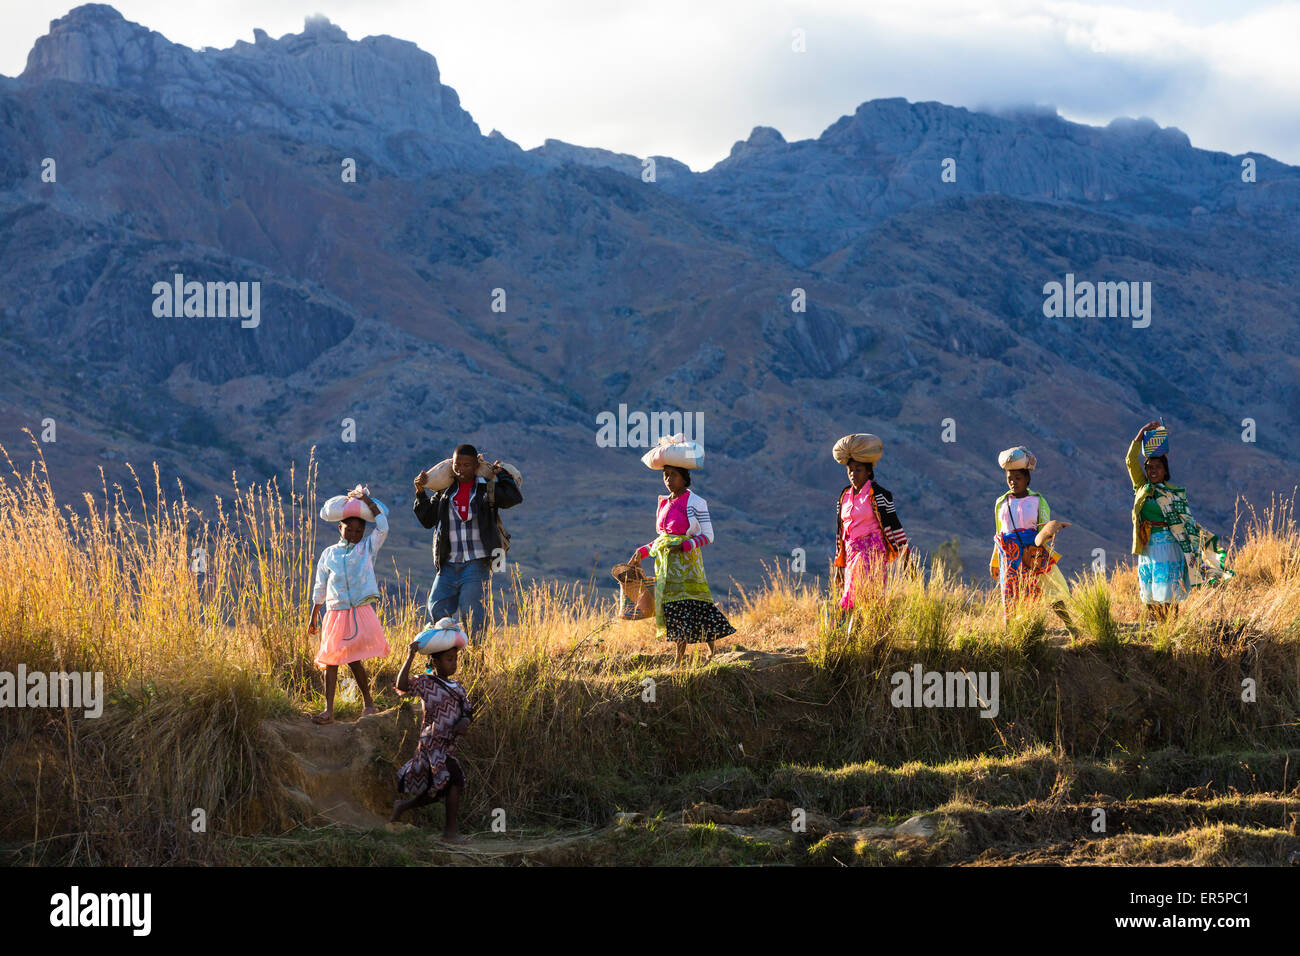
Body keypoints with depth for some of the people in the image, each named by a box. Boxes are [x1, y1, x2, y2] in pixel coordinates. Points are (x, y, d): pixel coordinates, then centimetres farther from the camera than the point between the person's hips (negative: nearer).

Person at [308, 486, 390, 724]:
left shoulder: (367, 548, 9)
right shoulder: (329, 554, 13)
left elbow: (383, 528, -6)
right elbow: (320, 588, 17)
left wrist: (368, 501, 0)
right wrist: (314, 617, 16)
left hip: (361, 611, -2)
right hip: (335, 613, 2)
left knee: (354, 657, -9)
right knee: (331, 659, -2)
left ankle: (368, 704, 6)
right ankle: (328, 710, -1)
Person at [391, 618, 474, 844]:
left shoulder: (457, 687, 14)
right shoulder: (425, 683, -9)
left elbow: (467, 711, 16)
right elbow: (402, 686, -24)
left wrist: (464, 721, -8)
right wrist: (410, 658, -30)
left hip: (448, 745, 8)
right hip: (432, 743, -8)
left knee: (436, 791, 17)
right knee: (455, 780, -17)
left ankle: (401, 806, 40)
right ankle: (450, 832, -10)